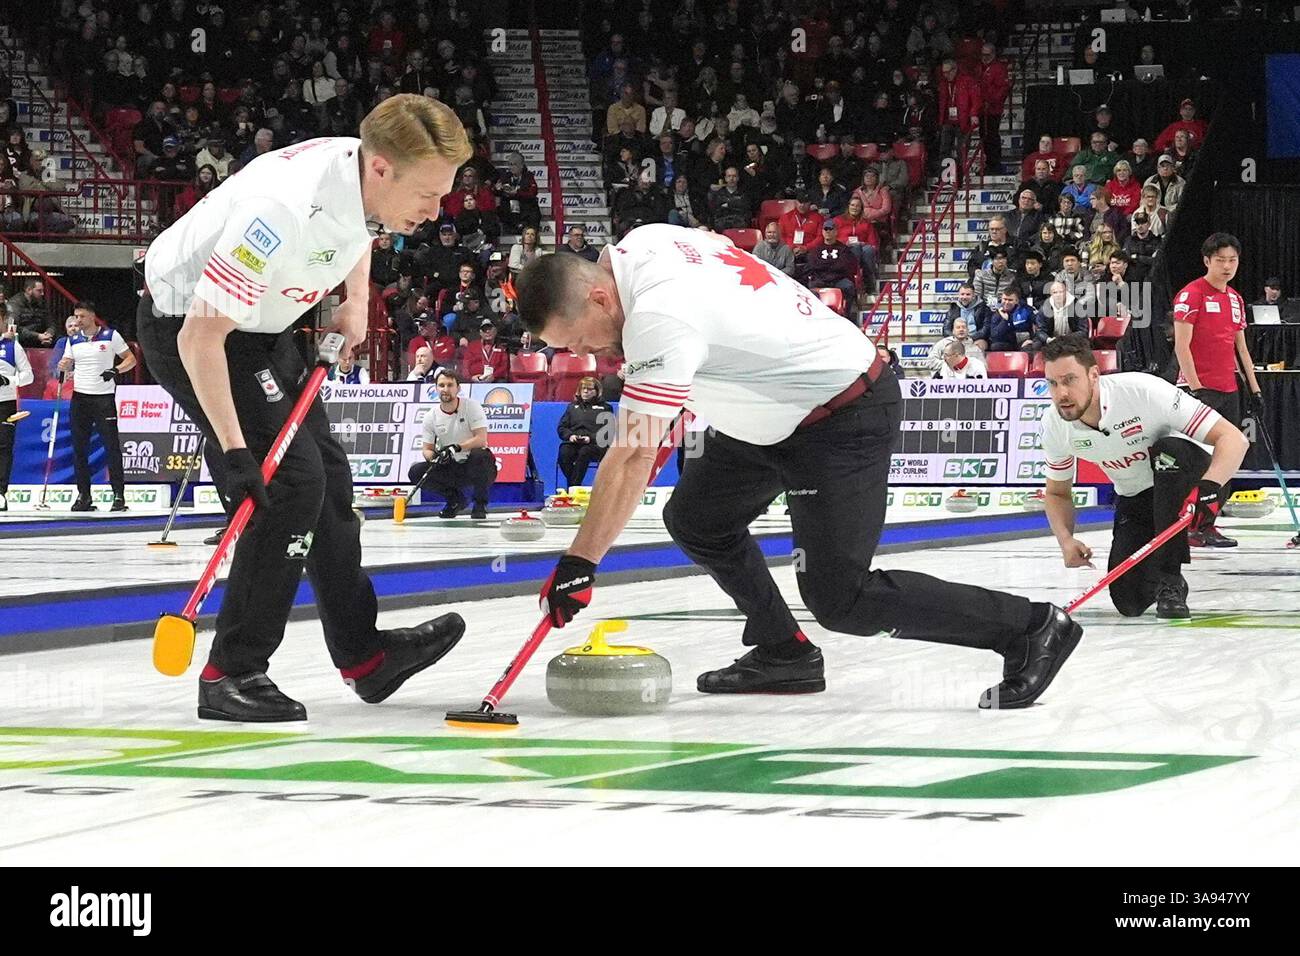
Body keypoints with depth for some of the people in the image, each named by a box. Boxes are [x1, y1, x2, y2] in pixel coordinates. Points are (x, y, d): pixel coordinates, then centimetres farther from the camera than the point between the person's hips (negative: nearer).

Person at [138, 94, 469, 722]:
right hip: (184, 324, -9)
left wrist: (356, 304, -1)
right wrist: (235, 451, -33)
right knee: (292, 480, -16)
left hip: (258, 322, 9)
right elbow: (202, 338, -34)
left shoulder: (365, 169, -12)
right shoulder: (286, 208, -38)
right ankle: (230, 675, -9)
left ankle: (364, 654, 26)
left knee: (326, 472, 13)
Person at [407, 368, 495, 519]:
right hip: (451, 468, 4)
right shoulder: (431, 416, 0)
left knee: (479, 455, -38)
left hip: (475, 467, -4)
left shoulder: (471, 406, -11)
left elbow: (481, 439, -20)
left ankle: (480, 505, -12)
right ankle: (455, 499, 7)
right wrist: (433, 456, -22)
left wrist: (456, 448, -32)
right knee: (416, 472, -17)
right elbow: (426, 449, 3)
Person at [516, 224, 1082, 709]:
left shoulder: (660, 319, -30)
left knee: (838, 600, -12)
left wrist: (578, 566, -31)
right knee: (695, 520, 10)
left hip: (845, 418, -11)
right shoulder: (641, 244, -3)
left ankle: (1030, 629, -5)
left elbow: (633, 457, -33)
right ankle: (784, 654, 20)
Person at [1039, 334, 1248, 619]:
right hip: (1134, 501, 4)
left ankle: (1169, 582, -27)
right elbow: (1057, 493, 5)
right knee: (1129, 601, -14)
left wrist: (1208, 487, -51)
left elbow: (1234, 438, -32)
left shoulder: (1143, 390, -31)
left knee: (1169, 451, -38)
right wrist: (1066, 540, -16)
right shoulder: (1054, 425, -14)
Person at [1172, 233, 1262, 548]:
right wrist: (1195, 388, -19)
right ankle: (1196, 528, -9)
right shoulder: (1192, 294, -7)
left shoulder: (1235, 299, 17)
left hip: (1229, 392, 8)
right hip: (1202, 389, -8)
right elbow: (1181, 345, -12)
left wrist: (1254, 389, 19)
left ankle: (1208, 523, 11)